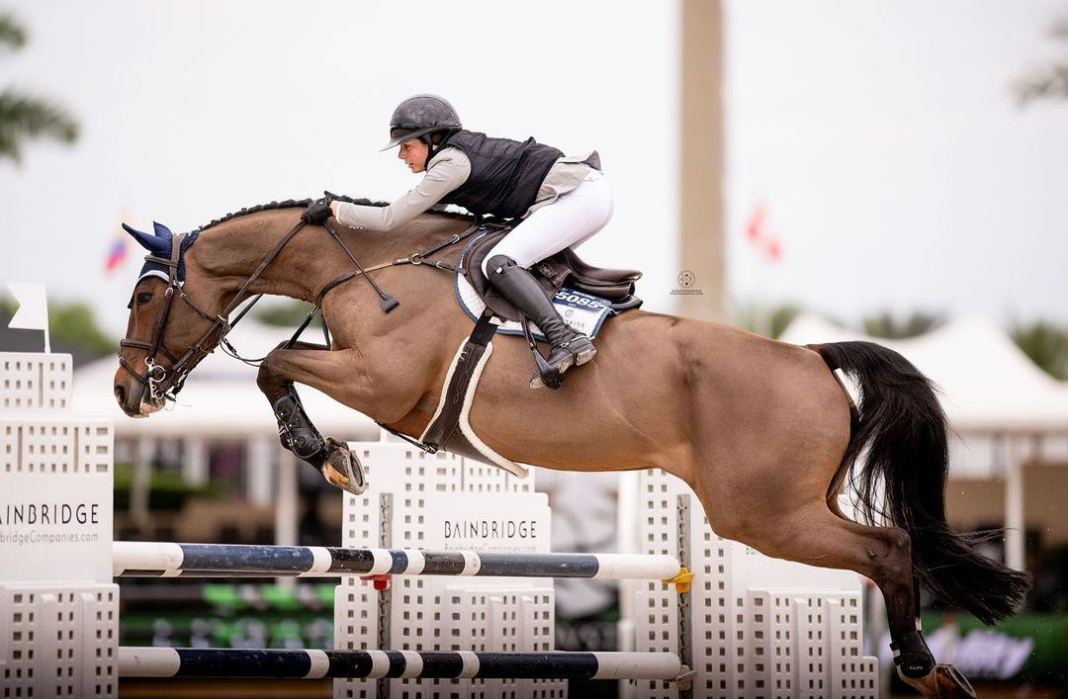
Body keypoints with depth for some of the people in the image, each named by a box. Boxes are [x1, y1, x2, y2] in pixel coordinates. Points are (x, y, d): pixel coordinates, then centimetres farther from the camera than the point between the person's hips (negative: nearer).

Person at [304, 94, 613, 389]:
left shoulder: (450, 163, -12)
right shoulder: (463, 149, 16)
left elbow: (389, 219, -11)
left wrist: (334, 208, -1)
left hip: (581, 194, -11)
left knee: (498, 264, -23)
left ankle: (565, 340, -38)